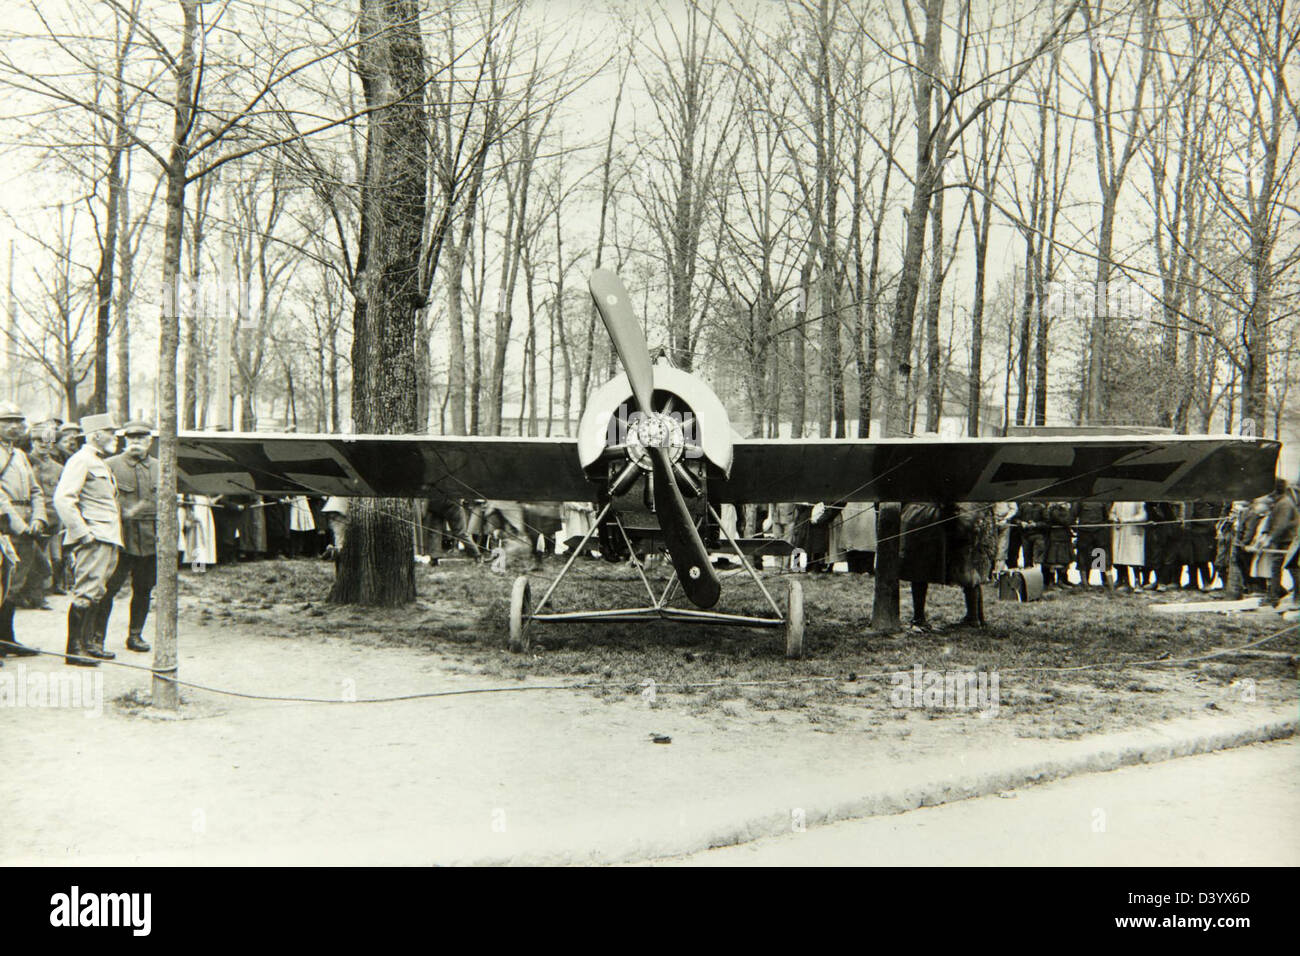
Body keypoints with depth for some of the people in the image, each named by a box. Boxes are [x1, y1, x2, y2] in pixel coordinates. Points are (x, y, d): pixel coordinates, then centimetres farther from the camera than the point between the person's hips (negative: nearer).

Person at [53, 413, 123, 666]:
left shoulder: (101, 463, 21)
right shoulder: (81, 460, -9)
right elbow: (62, 498, -19)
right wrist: (82, 532, -20)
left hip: (108, 539, 10)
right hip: (93, 540, -10)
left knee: (95, 593, 12)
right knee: (86, 593, -10)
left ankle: (87, 644, 19)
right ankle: (74, 649, -7)